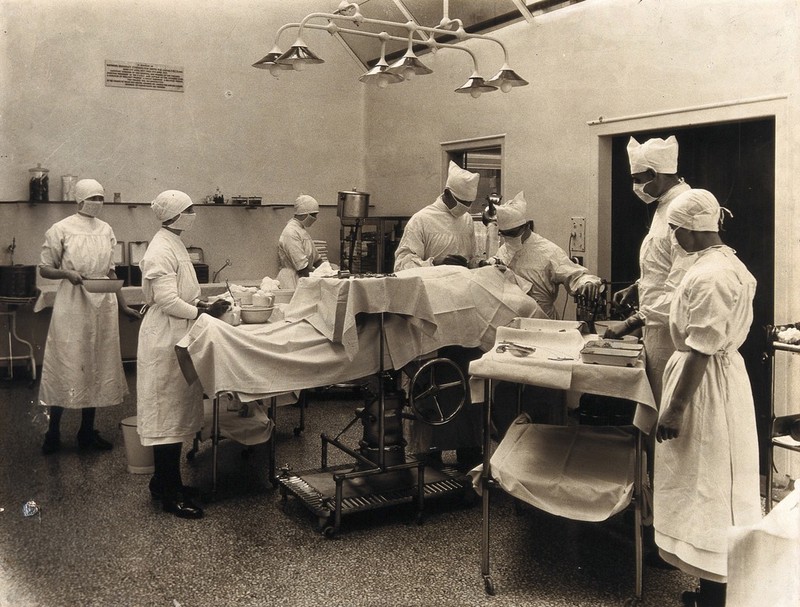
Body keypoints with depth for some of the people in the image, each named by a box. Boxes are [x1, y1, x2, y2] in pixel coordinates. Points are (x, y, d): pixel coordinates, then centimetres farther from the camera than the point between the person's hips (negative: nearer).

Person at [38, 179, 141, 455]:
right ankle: (53, 431, 13)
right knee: (66, 364, -1)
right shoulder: (61, 230, -4)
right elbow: (44, 269, -1)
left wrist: (123, 306, 12)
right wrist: (67, 273, -21)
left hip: (103, 305, 5)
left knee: (96, 365, 8)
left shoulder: (106, 230, 9)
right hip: (72, 305, -4)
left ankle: (87, 431, 19)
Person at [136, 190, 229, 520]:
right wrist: (205, 313, -17)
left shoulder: (173, 244, 15)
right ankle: (170, 494, 6)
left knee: (175, 412, 16)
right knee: (169, 413, -3)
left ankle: (165, 482, 27)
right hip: (166, 341, -10)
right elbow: (168, 301, -22)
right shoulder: (161, 250, -17)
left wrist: (205, 305, 5)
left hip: (177, 338, 10)